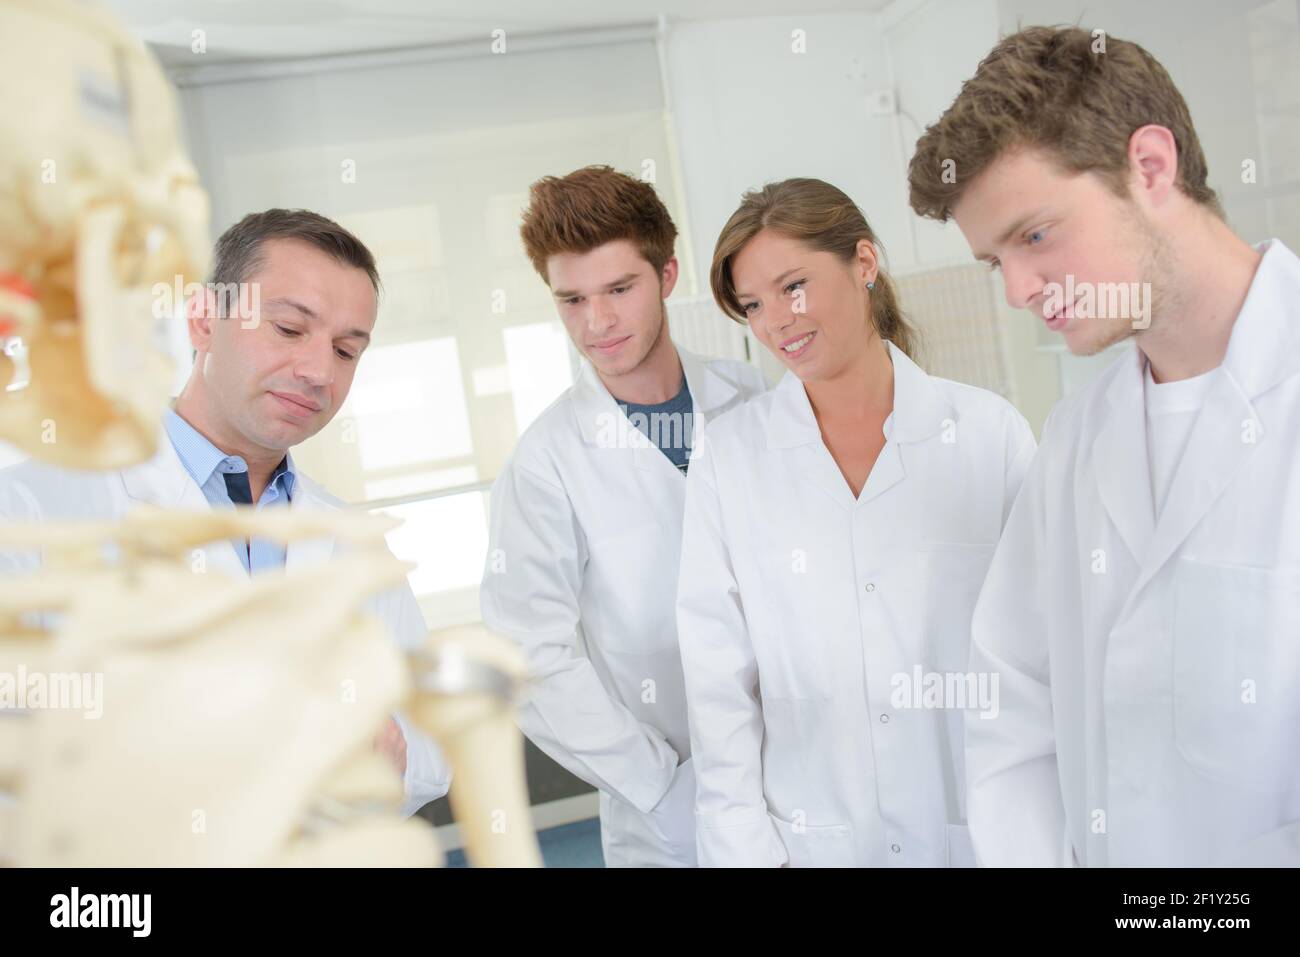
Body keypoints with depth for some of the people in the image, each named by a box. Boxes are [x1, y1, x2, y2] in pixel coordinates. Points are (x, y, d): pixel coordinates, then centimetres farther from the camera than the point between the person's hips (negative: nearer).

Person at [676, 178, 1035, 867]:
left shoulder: (990, 431, -6)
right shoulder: (729, 454, -5)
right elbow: (717, 673, -4)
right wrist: (748, 848, -6)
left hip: (985, 832, 0)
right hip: (814, 840, 1)